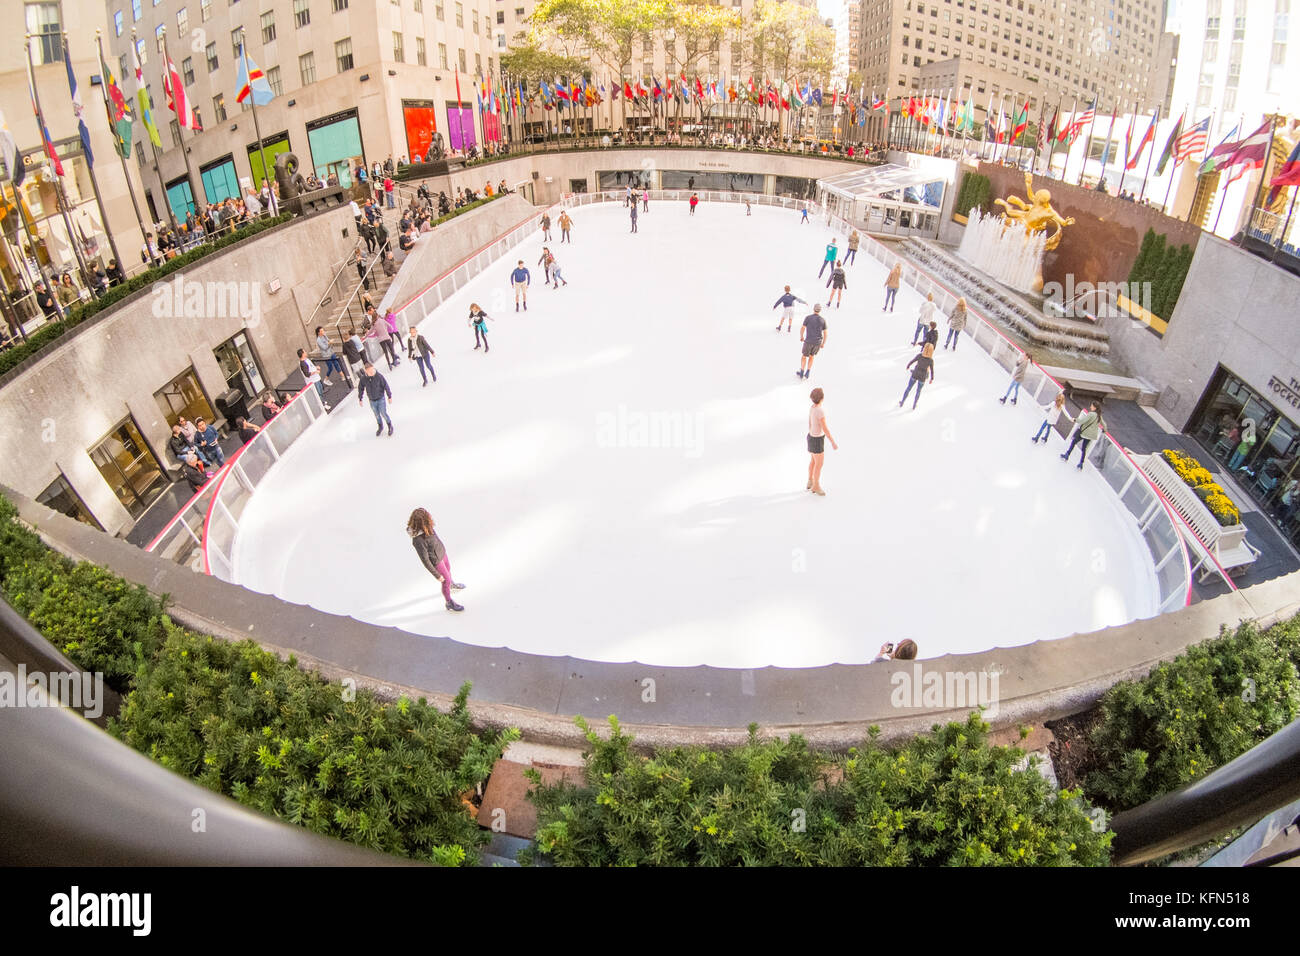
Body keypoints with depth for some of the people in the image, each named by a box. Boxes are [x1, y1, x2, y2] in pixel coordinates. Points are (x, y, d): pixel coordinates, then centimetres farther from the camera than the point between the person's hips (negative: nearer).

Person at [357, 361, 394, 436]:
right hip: (372, 401, 3)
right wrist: (360, 399, 9)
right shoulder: (363, 379, -14)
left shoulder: (379, 376, -22)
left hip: (381, 399, -3)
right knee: (377, 415, 18)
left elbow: (386, 386, -12)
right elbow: (360, 389, 2)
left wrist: (389, 396, -7)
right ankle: (380, 427, 42)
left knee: (383, 413, 2)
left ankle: (390, 426, 28)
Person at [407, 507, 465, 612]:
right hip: (435, 561, -7)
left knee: (448, 569, 33)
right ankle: (449, 603, 43)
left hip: (442, 552, 7)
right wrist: (437, 575, -18)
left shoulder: (424, 527, -22)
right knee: (446, 581, 16)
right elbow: (425, 560, -29)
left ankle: (451, 585, 66)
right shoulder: (418, 541, -42)